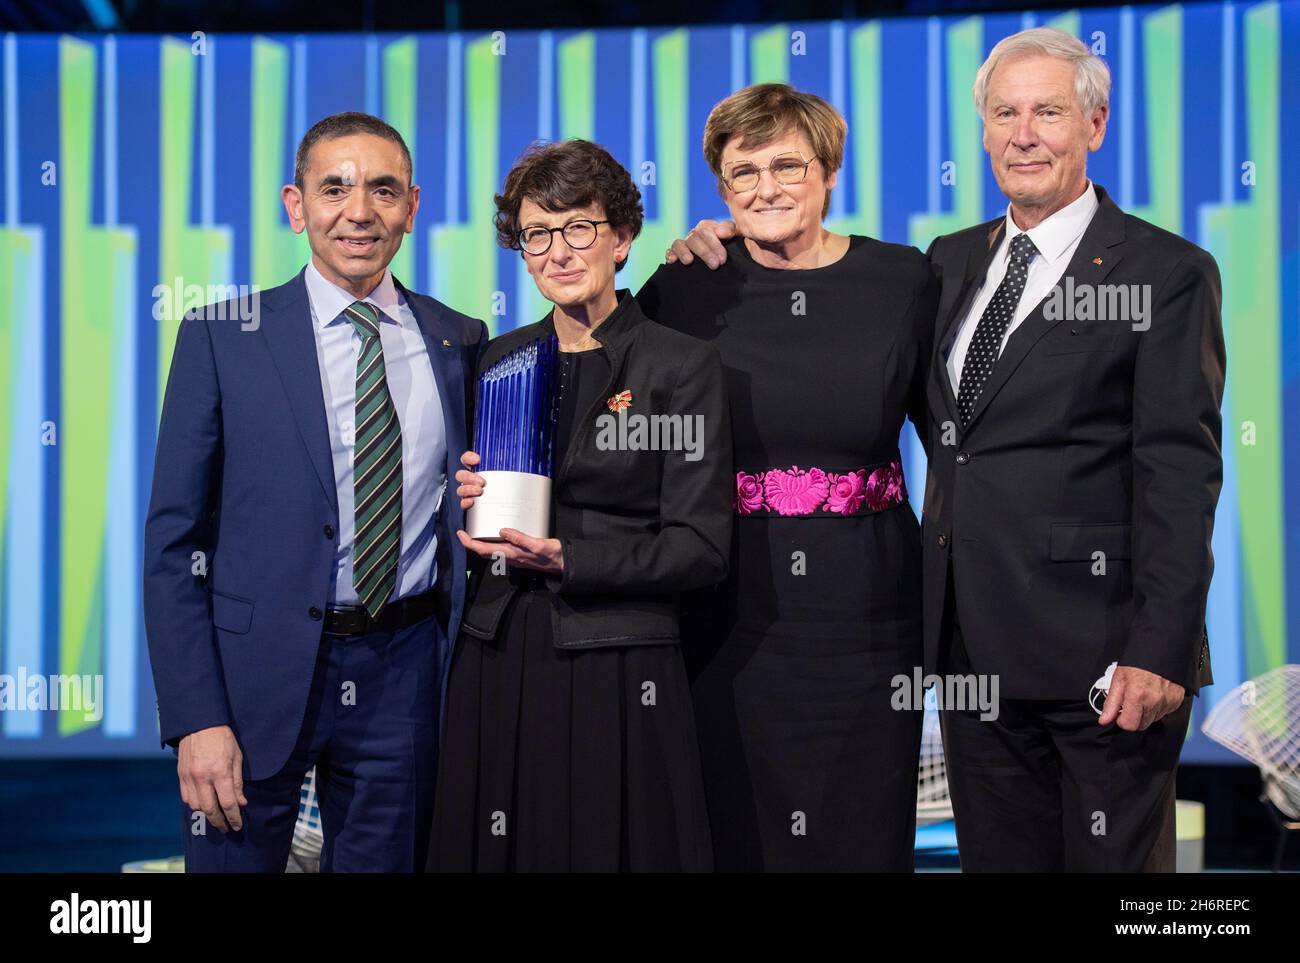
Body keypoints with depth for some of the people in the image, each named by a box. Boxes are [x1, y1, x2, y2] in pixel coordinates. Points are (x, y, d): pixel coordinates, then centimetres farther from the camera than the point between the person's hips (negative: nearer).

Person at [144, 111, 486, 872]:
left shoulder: (460, 343, 6)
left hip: (405, 675, 3)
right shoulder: (223, 337, -3)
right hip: (259, 669, -2)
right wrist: (196, 720, -12)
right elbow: (174, 541, -5)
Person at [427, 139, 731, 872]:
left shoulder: (684, 366, -3)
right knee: (501, 852, 9)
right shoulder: (501, 359, 12)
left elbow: (702, 548, -8)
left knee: (610, 850, 3)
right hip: (496, 666, 4)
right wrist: (461, 501, -3)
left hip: (618, 674, -4)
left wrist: (565, 559, -18)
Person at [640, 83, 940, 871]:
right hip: (730, 618, 0)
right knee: (736, 831, 7)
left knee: (864, 834, 9)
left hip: (863, 614, 1)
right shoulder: (683, 292, -1)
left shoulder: (903, 282, 1)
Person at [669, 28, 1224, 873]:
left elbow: (1180, 472, -10)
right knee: (997, 857, 13)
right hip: (976, 646, 6)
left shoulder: (1167, 272, -5)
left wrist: (1160, 650, -17)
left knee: (1115, 860, 2)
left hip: (1100, 647, -6)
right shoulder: (952, 261, 14)